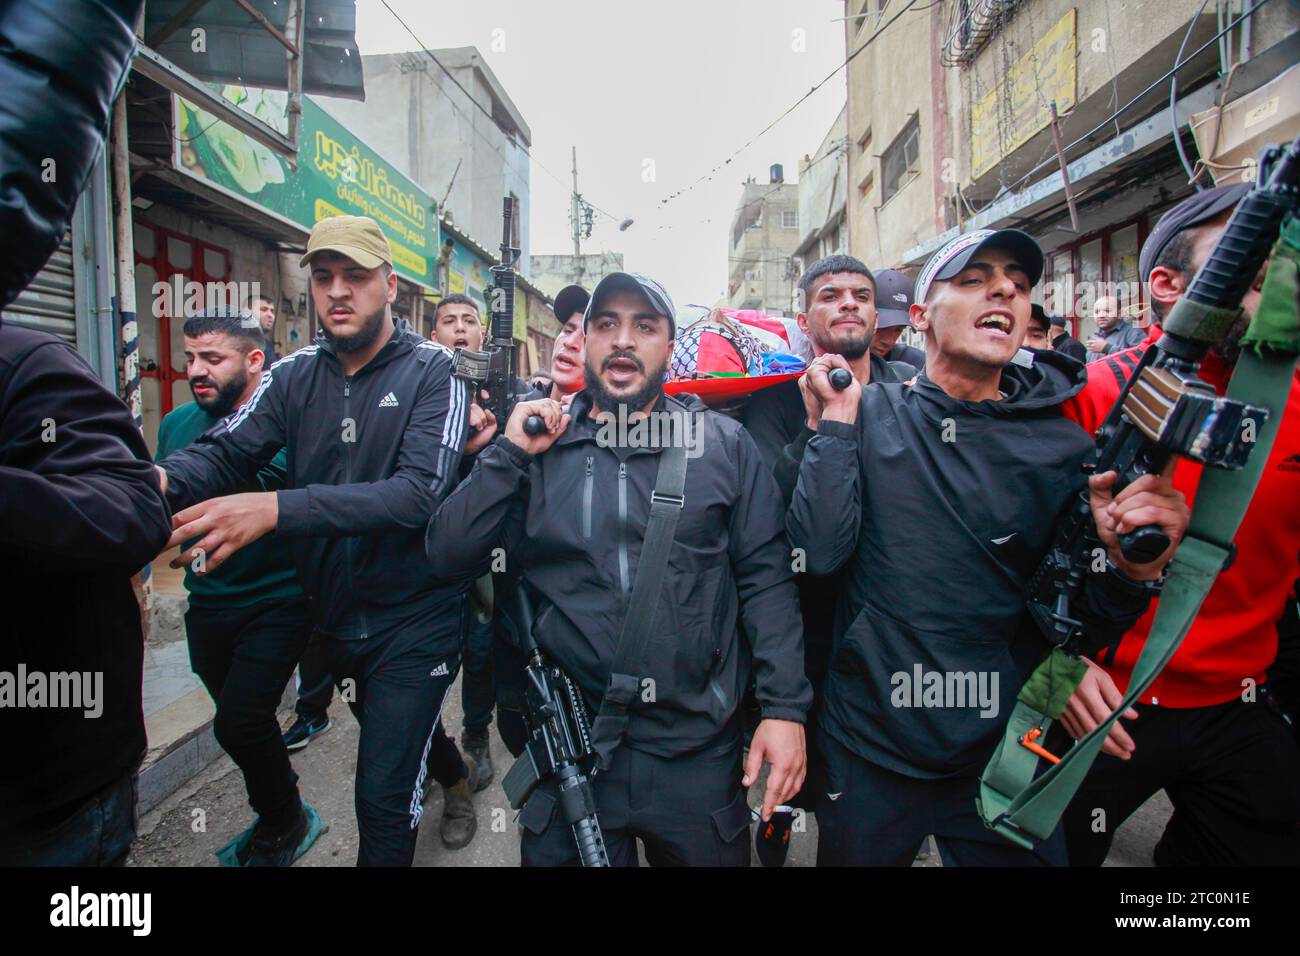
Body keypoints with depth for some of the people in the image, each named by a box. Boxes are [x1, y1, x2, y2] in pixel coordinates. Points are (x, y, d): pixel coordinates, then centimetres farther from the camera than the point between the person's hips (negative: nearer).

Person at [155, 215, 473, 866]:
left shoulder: (431, 371, -15)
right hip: (334, 617, 6)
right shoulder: (294, 375, 0)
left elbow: (420, 492, -28)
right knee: (391, 745, 30)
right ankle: (453, 772, 60)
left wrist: (277, 508, -37)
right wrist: (162, 479, -34)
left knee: (383, 799, -1)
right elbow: (225, 450, -10)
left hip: (414, 621, -6)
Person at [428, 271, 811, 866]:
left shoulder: (725, 445, -1)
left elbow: (765, 578, -2)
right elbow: (448, 558, -2)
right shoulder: (539, 443, 2)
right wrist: (510, 454, -12)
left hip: (700, 752, 0)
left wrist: (785, 707, -9)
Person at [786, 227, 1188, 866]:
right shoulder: (871, 414, -5)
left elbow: (1083, 620, 0)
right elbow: (820, 551, -15)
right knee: (850, 853, 21)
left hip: (1003, 749, 1)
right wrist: (837, 418, -16)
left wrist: (1129, 570, -20)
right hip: (869, 748, 0)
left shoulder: (1067, 447, -3)